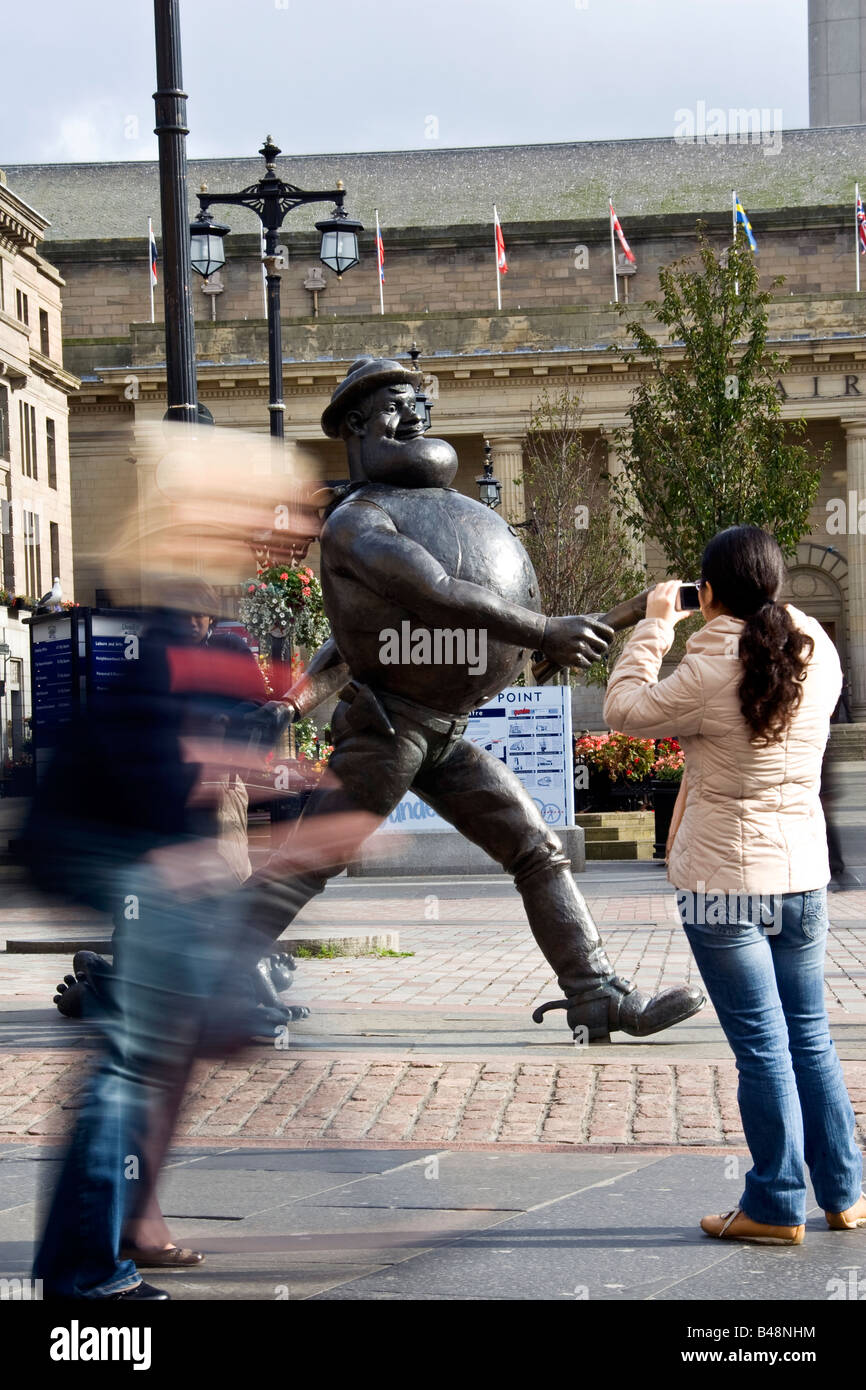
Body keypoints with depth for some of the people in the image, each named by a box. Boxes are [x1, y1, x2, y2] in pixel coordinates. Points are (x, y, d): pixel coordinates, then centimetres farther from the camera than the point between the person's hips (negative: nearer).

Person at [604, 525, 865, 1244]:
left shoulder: (710, 675, -17)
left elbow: (625, 708, -5)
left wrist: (655, 625, 3)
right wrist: (769, 611, 17)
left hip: (726, 883, -5)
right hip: (804, 875, 5)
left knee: (762, 1047, 1)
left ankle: (777, 1207, 9)